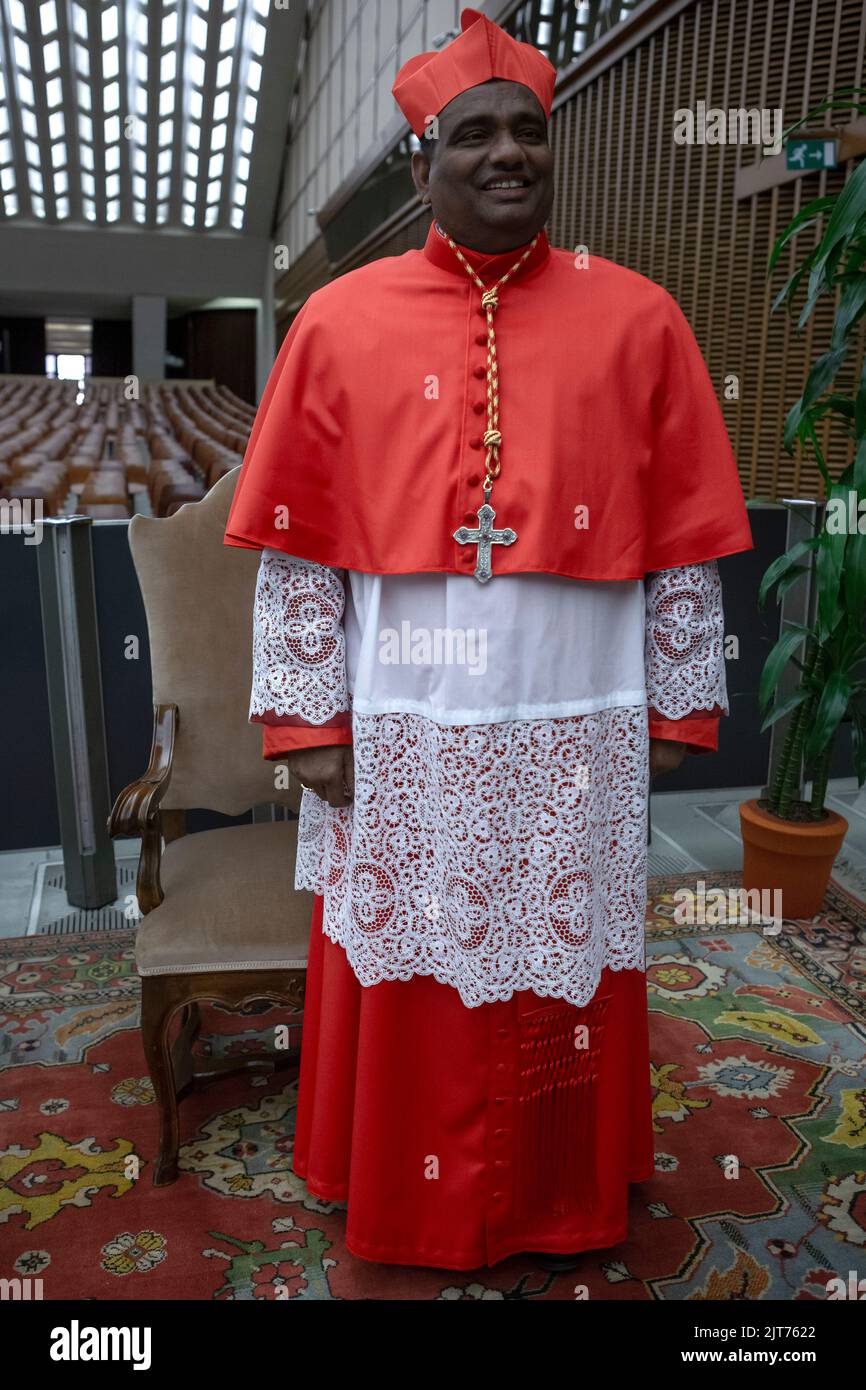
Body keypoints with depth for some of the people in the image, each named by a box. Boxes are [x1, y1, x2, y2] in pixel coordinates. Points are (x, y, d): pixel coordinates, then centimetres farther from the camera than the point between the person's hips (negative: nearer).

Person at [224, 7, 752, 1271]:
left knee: (563, 975, 14)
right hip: (403, 734, 0)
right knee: (408, 988, 14)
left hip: (576, 731, 0)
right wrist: (308, 719, -2)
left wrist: (676, 708, 3)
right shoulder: (341, 322, 2)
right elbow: (297, 546, 0)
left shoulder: (638, 320, 2)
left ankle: (565, 1201, 41)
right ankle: (409, 1204, 40)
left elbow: (683, 543, 3)